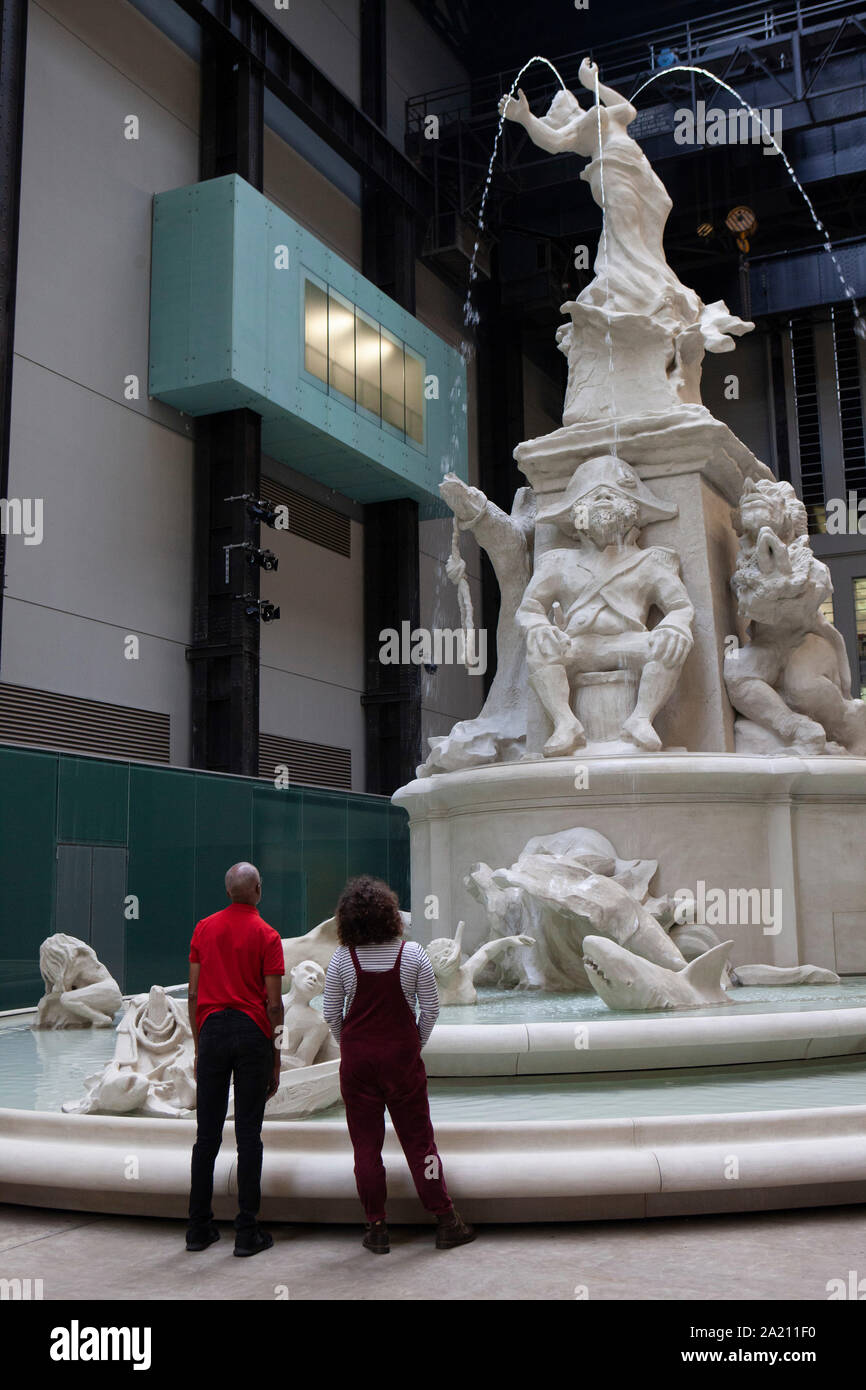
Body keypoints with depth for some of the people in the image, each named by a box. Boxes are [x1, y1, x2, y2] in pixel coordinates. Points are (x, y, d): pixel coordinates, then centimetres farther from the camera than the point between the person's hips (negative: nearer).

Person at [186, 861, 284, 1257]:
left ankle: (199, 1228, 13)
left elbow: (193, 993, 6)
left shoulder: (204, 929, 6)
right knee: (249, 1135, 1)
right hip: (252, 1034, -3)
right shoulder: (267, 936, -5)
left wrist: (198, 1046, 14)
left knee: (207, 1134, 8)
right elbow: (273, 1003, -6)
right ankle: (247, 1232, 4)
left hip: (212, 1030, 3)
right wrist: (276, 1060, 1)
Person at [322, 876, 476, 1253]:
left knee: (366, 1143, 8)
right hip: (402, 1054, 0)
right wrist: (416, 1044, 10)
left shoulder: (342, 957, -6)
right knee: (418, 1139, 8)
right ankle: (445, 1222, 13)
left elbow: (331, 1013, -1)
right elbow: (430, 1007, -3)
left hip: (357, 1056, 0)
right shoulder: (412, 953, -6)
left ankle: (376, 1227, 12)